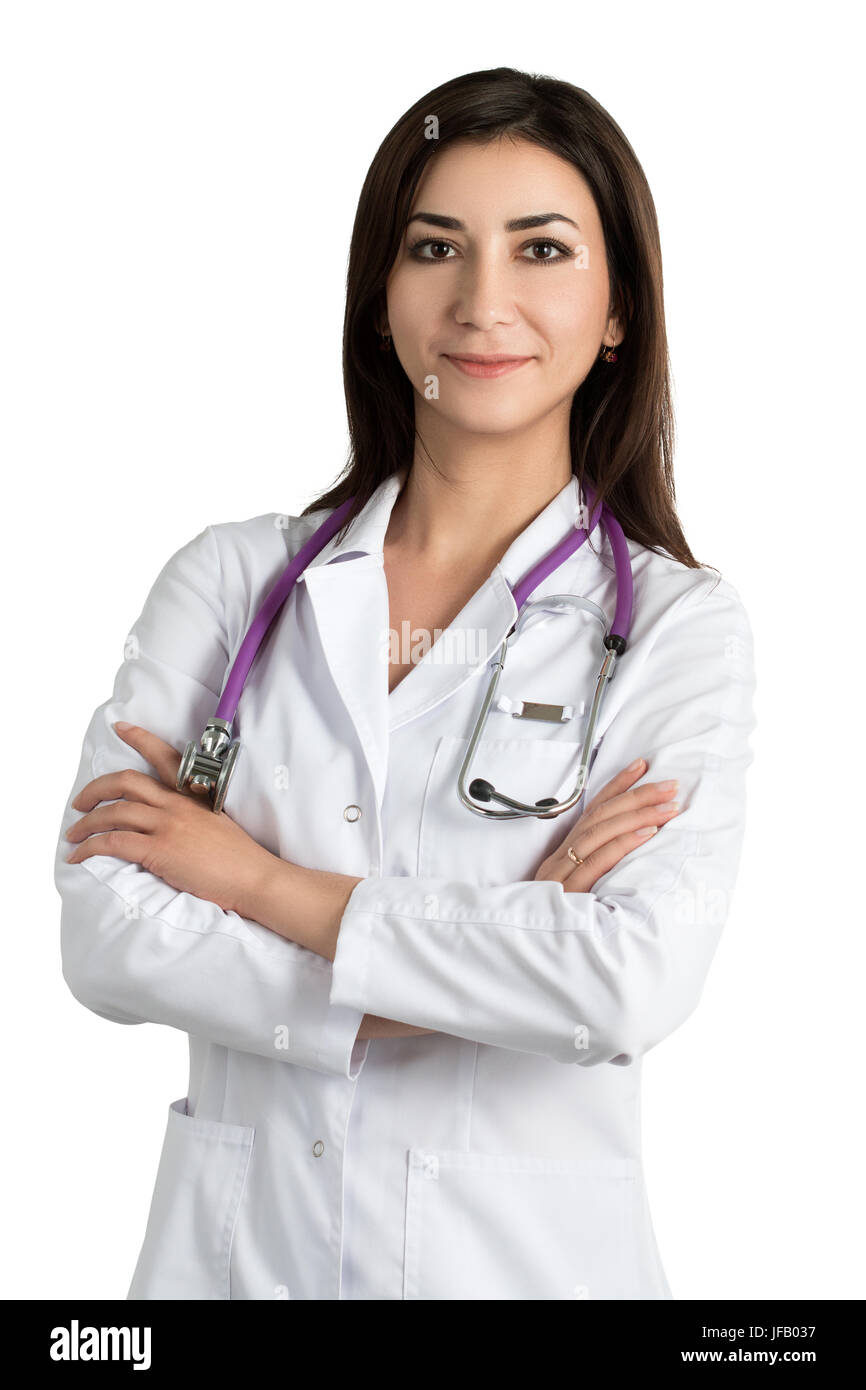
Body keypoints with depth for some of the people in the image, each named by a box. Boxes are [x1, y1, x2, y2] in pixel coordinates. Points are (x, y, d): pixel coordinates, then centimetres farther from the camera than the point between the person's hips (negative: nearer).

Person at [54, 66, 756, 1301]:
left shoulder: (677, 623, -7)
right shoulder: (233, 578, -1)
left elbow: (635, 985, -20)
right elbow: (106, 939, -11)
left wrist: (262, 880, -14)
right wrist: (496, 957, -17)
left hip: (524, 1248, -1)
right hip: (235, 1239, 2)